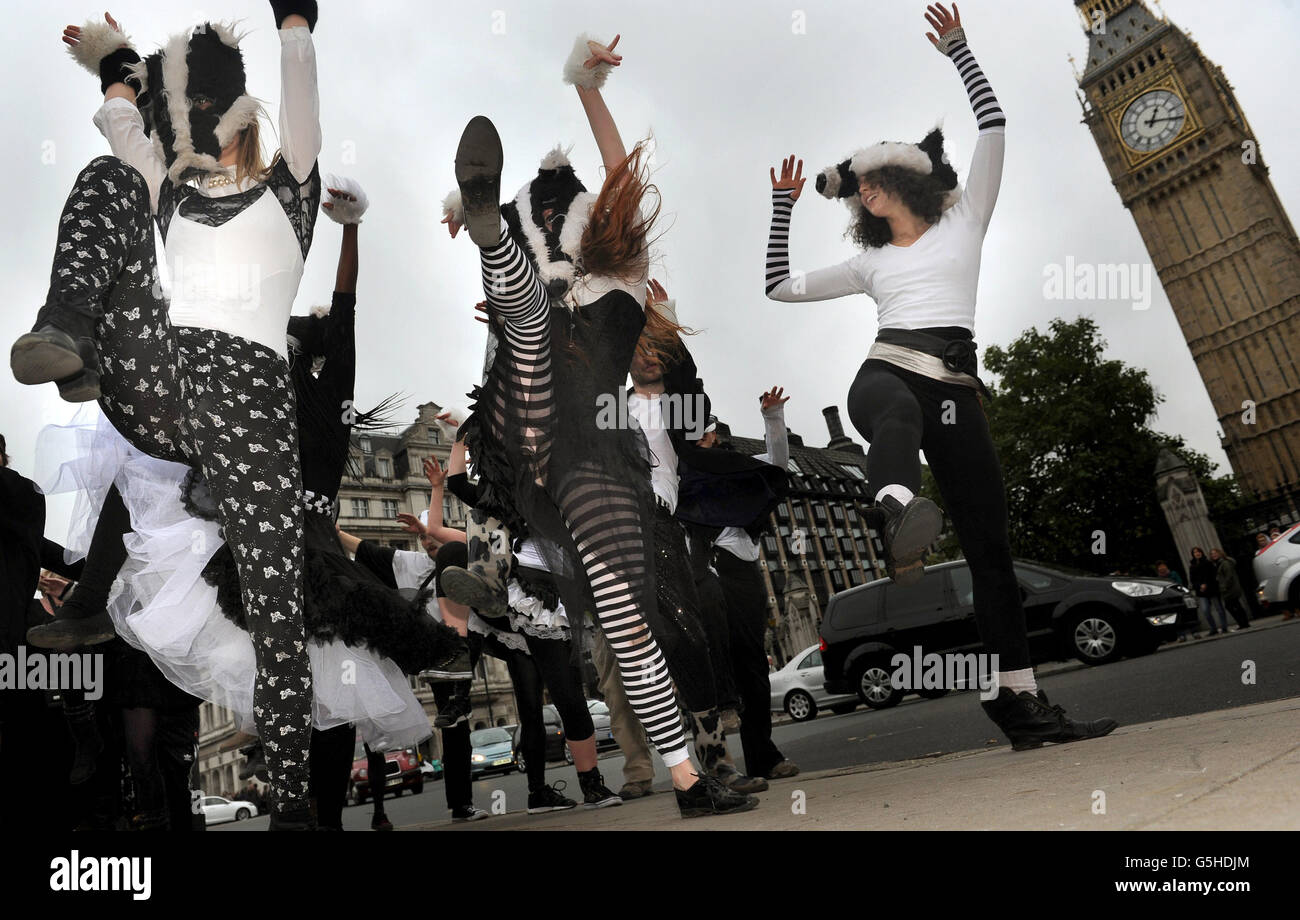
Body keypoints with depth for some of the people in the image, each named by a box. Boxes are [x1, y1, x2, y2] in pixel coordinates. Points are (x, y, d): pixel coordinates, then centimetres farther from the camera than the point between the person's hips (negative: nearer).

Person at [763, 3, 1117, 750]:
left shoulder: (963, 222, 22)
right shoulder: (870, 262, 27)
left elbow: (995, 126, 15)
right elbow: (780, 285, 30)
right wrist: (785, 206, 28)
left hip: (958, 392, 0)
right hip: (886, 375, 0)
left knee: (992, 548, -3)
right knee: (897, 410, -42)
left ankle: (1022, 702, 2)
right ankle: (901, 517, -74)